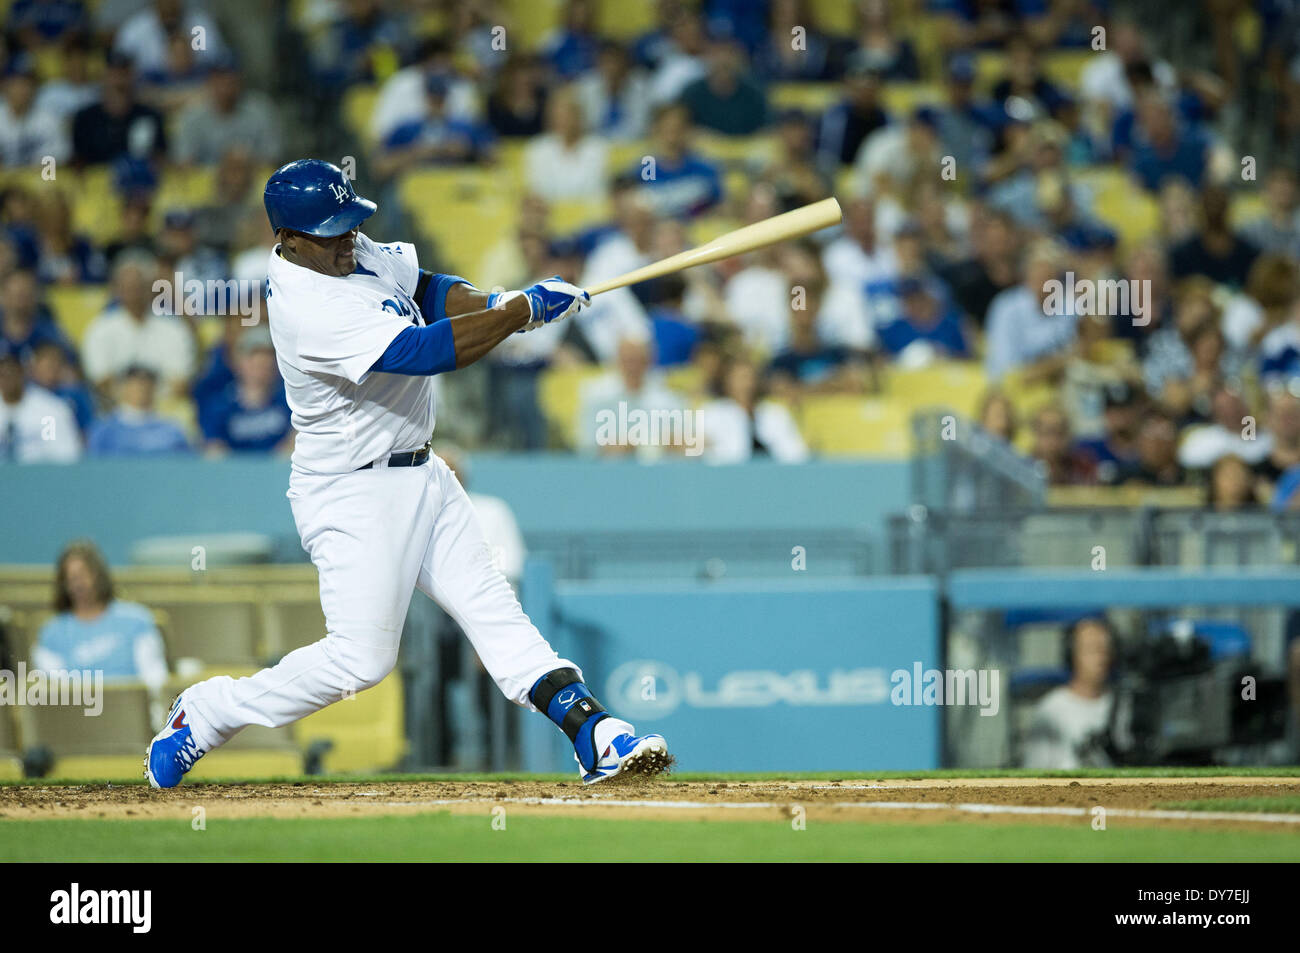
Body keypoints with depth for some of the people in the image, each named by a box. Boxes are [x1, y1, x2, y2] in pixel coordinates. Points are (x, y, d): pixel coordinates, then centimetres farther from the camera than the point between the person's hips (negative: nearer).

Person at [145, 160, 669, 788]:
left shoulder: (355, 253, 3)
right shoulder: (309, 308, -27)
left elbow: (425, 289, 16)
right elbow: (424, 352, -31)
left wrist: (493, 304, -6)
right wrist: (524, 309, -24)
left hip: (419, 474, 9)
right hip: (352, 494, -9)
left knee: (493, 609, 2)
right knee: (360, 658, -8)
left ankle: (596, 736, -4)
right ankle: (205, 714, 8)